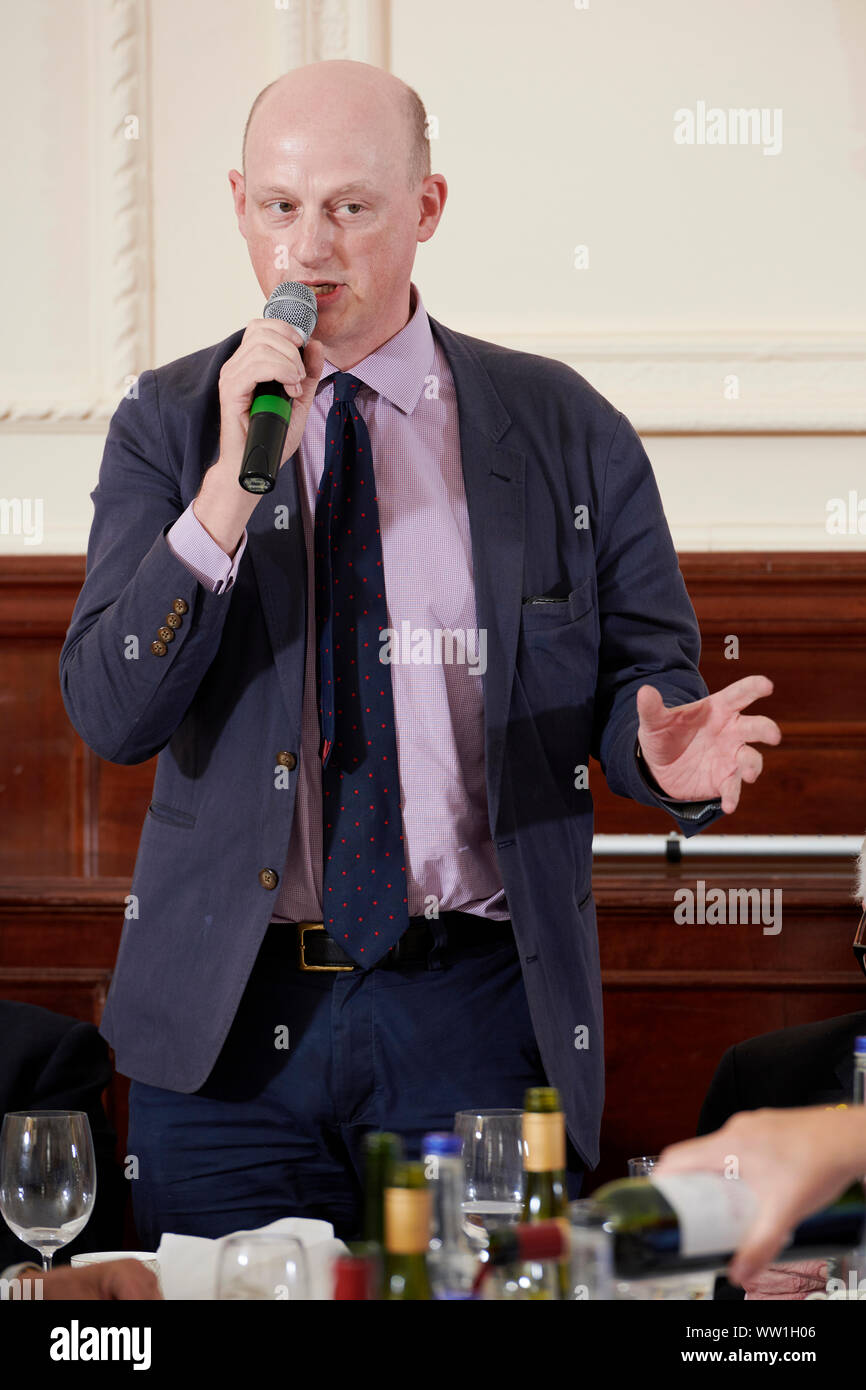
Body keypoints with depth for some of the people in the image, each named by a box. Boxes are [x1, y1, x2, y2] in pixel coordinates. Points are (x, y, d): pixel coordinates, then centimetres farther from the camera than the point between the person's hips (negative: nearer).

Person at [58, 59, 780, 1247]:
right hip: (229, 1016, 1)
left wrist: (668, 749, -17)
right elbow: (110, 714, -7)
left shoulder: (562, 428, 3)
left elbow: (641, 671, 8)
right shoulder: (169, 424, 4)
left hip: (478, 1013, 0)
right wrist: (233, 484, -18)